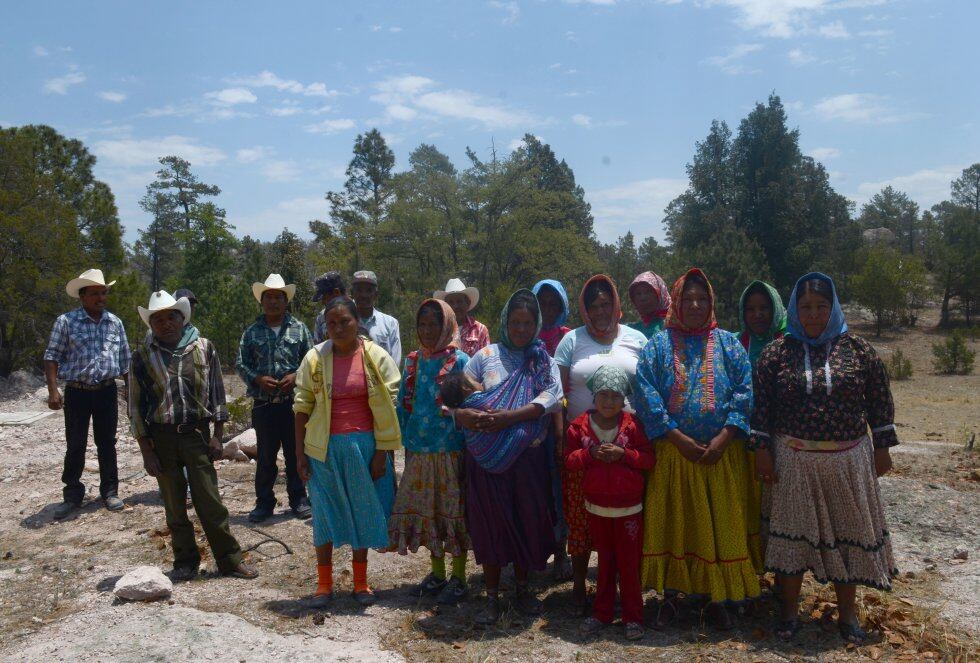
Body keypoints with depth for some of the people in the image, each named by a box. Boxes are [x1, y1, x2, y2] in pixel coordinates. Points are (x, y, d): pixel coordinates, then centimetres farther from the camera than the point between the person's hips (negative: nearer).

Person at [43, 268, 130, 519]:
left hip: (107, 392, 3)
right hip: (77, 392, -2)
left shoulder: (115, 322, 6)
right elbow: (52, 356, -5)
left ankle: (109, 491, 19)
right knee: (75, 445, 5)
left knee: (107, 443, 9)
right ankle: (72, 495, 17)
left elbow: (124, 360, 12)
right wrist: (53, 390, -14)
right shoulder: (66, 321, -5)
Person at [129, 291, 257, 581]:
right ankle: (185, 562, 22)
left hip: (197, 434, -1)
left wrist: (216, 436, -1)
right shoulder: (143, 356, 1)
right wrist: (146, 451, -2)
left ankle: (230, 559, 10)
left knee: (210, 502, 0)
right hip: (161, 438, 1)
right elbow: (136, 407, 2)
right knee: (174, 505, 9)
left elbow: (217, 393, 5)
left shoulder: (204, 348, 1)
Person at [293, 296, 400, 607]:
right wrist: (300, 453, -1)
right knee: (325, 512, 8)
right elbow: (302, 407, 1)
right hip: (324, 447, 1)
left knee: (362, 511, 10)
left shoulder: (376, 357, -4)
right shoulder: (314, 358, -1)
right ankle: (324, 582, 22)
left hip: (364, 446, 0)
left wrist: (381, 452, -7)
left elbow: (389, 408, -4)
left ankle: (361, 581, 25)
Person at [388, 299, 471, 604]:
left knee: (453, 511, 3)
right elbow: (404, 404, 13)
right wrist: (407, 441, 7)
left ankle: (458, 579, 17)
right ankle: (437, 573, 29)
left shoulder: (459, 361, -8)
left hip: (450, 451, -5)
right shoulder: (413, 361, 8)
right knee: (426, 511, 13)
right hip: (419, 452, 6)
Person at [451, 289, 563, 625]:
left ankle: (523, 589, 28)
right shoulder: (485, 356, 4)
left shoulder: (544, 361, 6)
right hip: (487, 455, -1)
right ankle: (492, 597, 18)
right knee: (490, 521, 4)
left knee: (527, 518, 8)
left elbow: (553, 396, -12)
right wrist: (463, 415, -23)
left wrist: (510, 417, -23)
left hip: (528, 454, 1)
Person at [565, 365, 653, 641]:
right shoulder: (580, 425, -4)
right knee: (605, 562, 16)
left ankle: (633, 617, 18)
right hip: (596, 507, 2)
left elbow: (649, 458, -8)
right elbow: (569, 459, -3)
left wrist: (623, 454, -22)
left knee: (629, 563, 6)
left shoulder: (632, 425, -8)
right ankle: (602, 612, 27)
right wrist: (591, 454, -19)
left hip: (629, 508, -2)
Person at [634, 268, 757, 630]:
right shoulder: (658, 345, 3)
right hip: (672, 453, -1)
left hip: (722, 455, 1)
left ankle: (716, 597, 22)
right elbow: (646, 395, -8)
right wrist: (679, 439, -16)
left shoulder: (728, 344, 7)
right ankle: (670, 596, 21)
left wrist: (723, 439, -14)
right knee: (672, 523, 7)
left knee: (720, 524, 6)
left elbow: (745, 391, -2)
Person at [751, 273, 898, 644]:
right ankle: (789, 610, 20)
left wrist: (881, 447, 4)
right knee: (792, 530, 5)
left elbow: (880, 400, 5)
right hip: (793, 459, -1)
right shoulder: (776, 352, -1)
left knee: (849, 530, 9)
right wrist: (762, 450, -3)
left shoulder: (857, 349, 1)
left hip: (848, 459, 1)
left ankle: (847, 612, 26)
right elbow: (761, 404, 0)